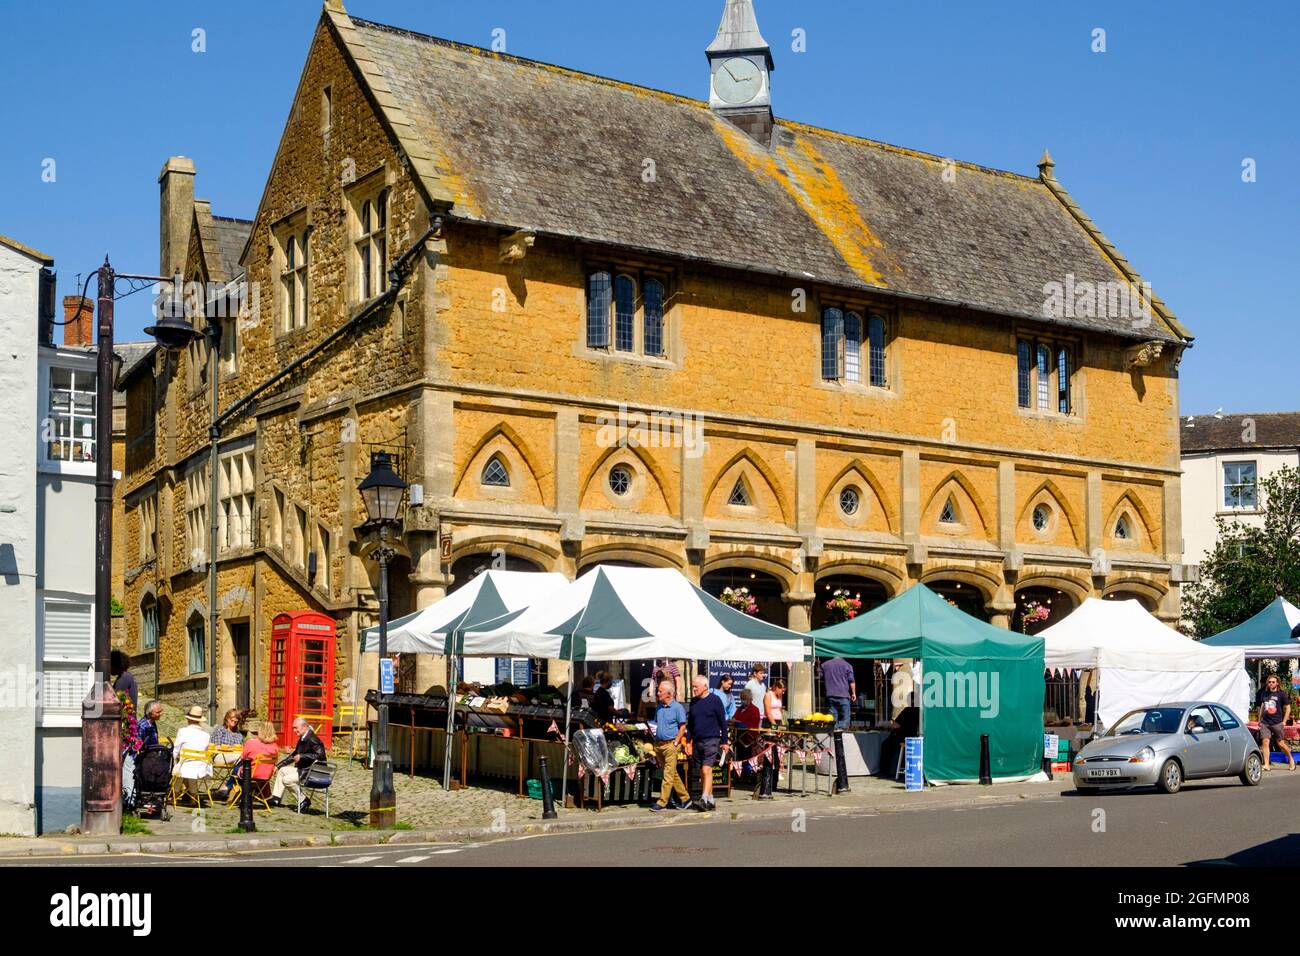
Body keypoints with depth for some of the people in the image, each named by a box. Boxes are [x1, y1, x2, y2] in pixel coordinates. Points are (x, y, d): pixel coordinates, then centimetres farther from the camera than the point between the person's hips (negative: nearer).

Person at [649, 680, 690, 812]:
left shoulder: (677, 707, -8)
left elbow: (682, 727, -9)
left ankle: (662, 803, -6)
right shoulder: (659, 708, 13)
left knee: (668, 775, -6)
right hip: (659, 744, 7)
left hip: (670, 744, -7)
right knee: (673, 774, 12)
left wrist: (675, 743, -13)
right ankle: (684, 798, 20)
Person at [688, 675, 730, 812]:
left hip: (711, 740, -6)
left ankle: (705, 800, -23)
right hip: (697, 741, 6)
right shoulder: (694, 702, 12)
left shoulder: (715, 700, -3)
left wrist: (724, 742, -2)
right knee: (702, 772, 8)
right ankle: (710, 801, 16)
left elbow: (723, 722, -1)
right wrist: (688, 741, 11)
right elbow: (690, 723, 18)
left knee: (707, 770, -16)